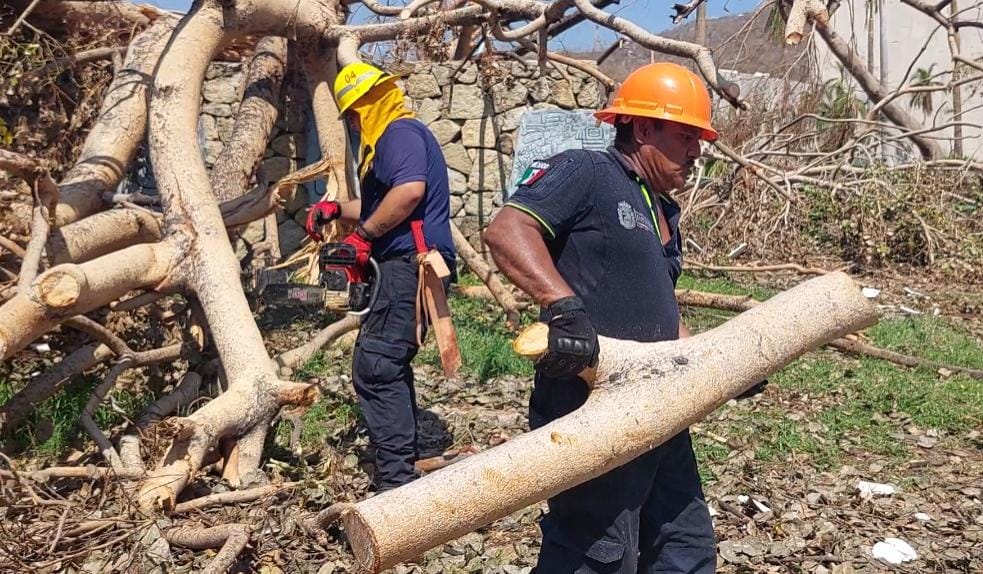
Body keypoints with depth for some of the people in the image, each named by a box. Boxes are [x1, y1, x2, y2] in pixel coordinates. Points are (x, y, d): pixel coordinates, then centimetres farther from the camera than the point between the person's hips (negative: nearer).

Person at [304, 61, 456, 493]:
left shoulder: (399, 132, -9)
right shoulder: (394, 138, 24)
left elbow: (410, 190, -28)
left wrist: (365, 234, -18)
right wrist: (337, 210, 27)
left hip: (410, 265, -11)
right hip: (407, 266, 11)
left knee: (375, 367, -12)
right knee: (390, 365, 18)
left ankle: (396, 480, -11)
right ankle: (404, 463, 26)